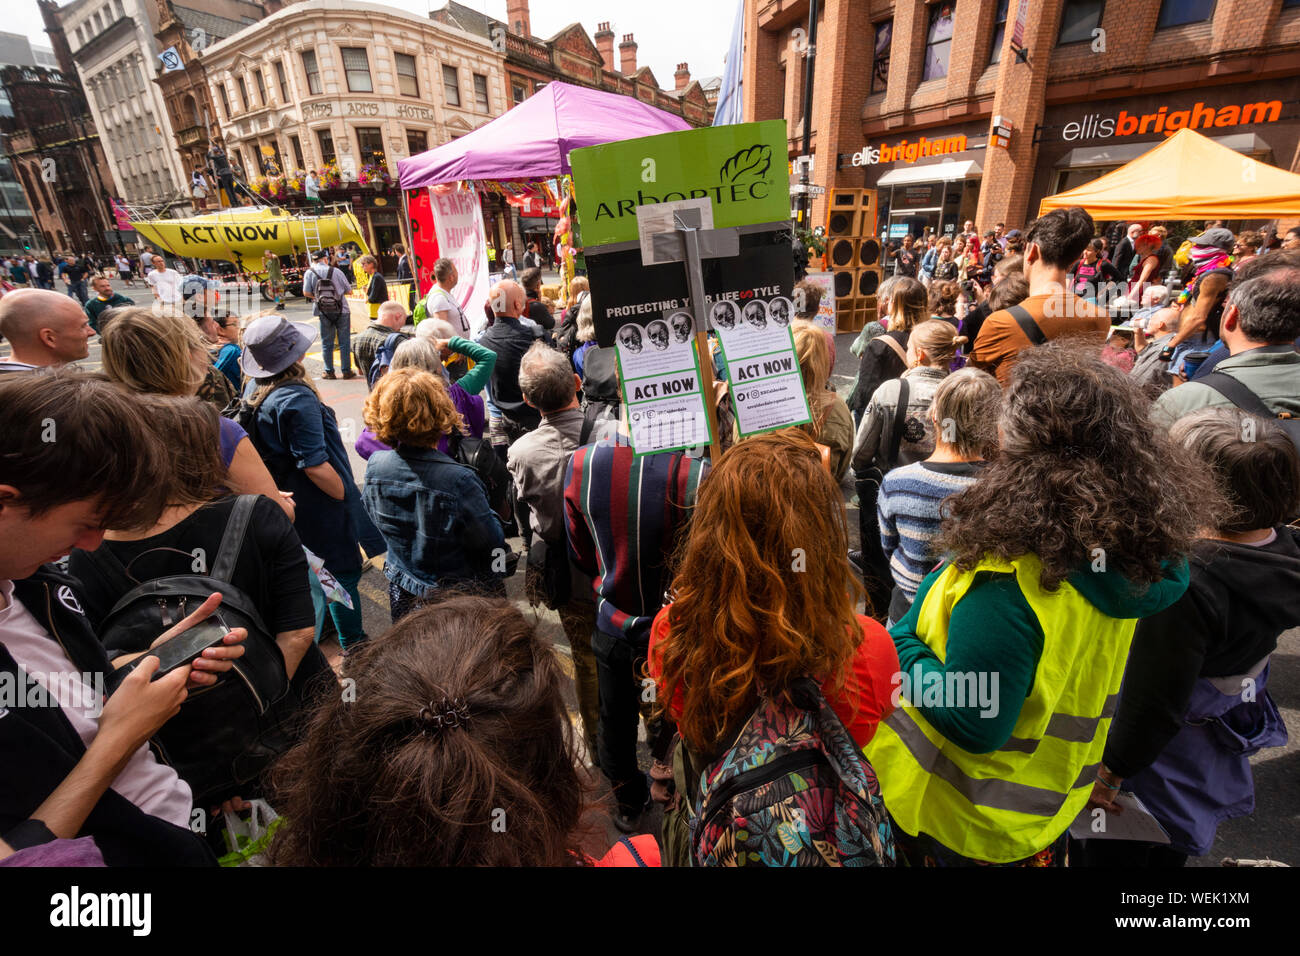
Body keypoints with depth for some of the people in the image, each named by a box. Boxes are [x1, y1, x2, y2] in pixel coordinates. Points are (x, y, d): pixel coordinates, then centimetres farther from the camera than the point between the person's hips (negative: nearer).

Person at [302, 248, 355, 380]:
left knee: (326, 343, 10)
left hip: (323, 312, 1)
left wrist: (317, 296, 14)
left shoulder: (309, 272, 1)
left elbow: (306, 293, -5)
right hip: (342, 310, -1)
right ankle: (346, 371, 3)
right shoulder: (336, 271, -3)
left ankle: (329, 372, 12)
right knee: (344, 342, 3)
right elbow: (349, 290, 0)